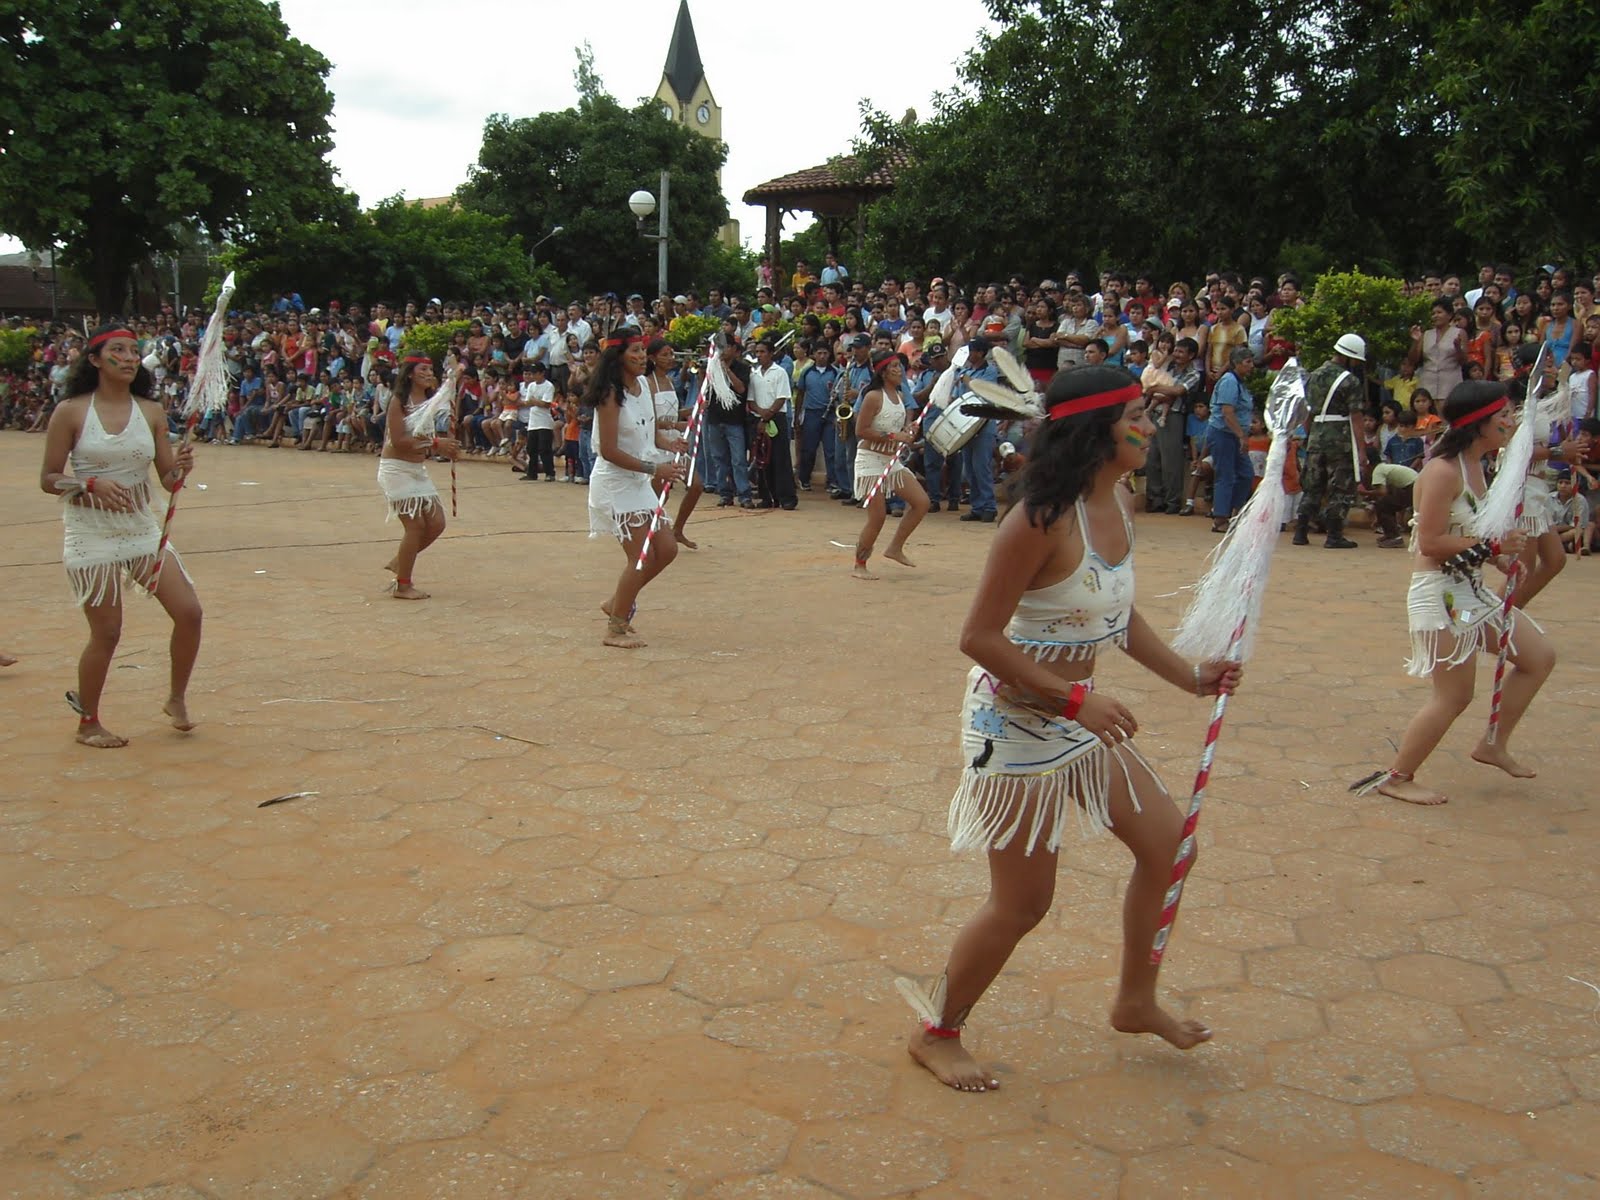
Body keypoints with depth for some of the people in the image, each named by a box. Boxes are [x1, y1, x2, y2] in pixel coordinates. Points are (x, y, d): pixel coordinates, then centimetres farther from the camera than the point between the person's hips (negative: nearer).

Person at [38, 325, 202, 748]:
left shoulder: (150, 411, 3)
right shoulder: (70, 412, -7)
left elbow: (168, 481, 5)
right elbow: (48, 480, -5)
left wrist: (181, 469, -18)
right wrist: (91, 483, -22)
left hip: (144, 529, 4)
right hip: (91, 534, -4)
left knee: (189, 613, -4)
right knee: (107, 633, -2)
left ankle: (177, 699, 19)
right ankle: (88, 722, 20)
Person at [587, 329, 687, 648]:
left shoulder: (643, 384, 5)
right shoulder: (611, 395, -20)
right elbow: (609, 451, -23)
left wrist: (670, 443, -5)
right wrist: (654, 469, -24)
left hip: (639, 482, 9)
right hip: (614, 484, -9)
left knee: (666, 550, 9)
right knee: (641, 556, -7)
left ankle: (617, 603, 26)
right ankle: (616, 629, 7)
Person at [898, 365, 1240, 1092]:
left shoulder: (1116, 505, 2)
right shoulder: (1042, 518, -25)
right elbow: (980, 637, -25)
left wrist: (1190, 677, 9)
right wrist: (1074, 698, -26)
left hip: (1079, 719, 9)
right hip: (1016, 720, -9)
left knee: (1166, 840, 17)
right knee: (1022, 903, 3)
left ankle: (1136, 1001, 38)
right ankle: (937, 1034, 26)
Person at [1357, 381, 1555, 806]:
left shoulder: (1475, 467, 11)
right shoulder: (1443, 471, -19)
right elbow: (1429, 543, -22)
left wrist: (1500, 551, 4)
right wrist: (1492, 545, -19)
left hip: (1472, 588, 10)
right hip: (1439, 592, -10)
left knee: (1539, 658, 15)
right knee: (1454, 695, -6)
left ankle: (1493, 745, 27)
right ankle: (1396, 777, 7)